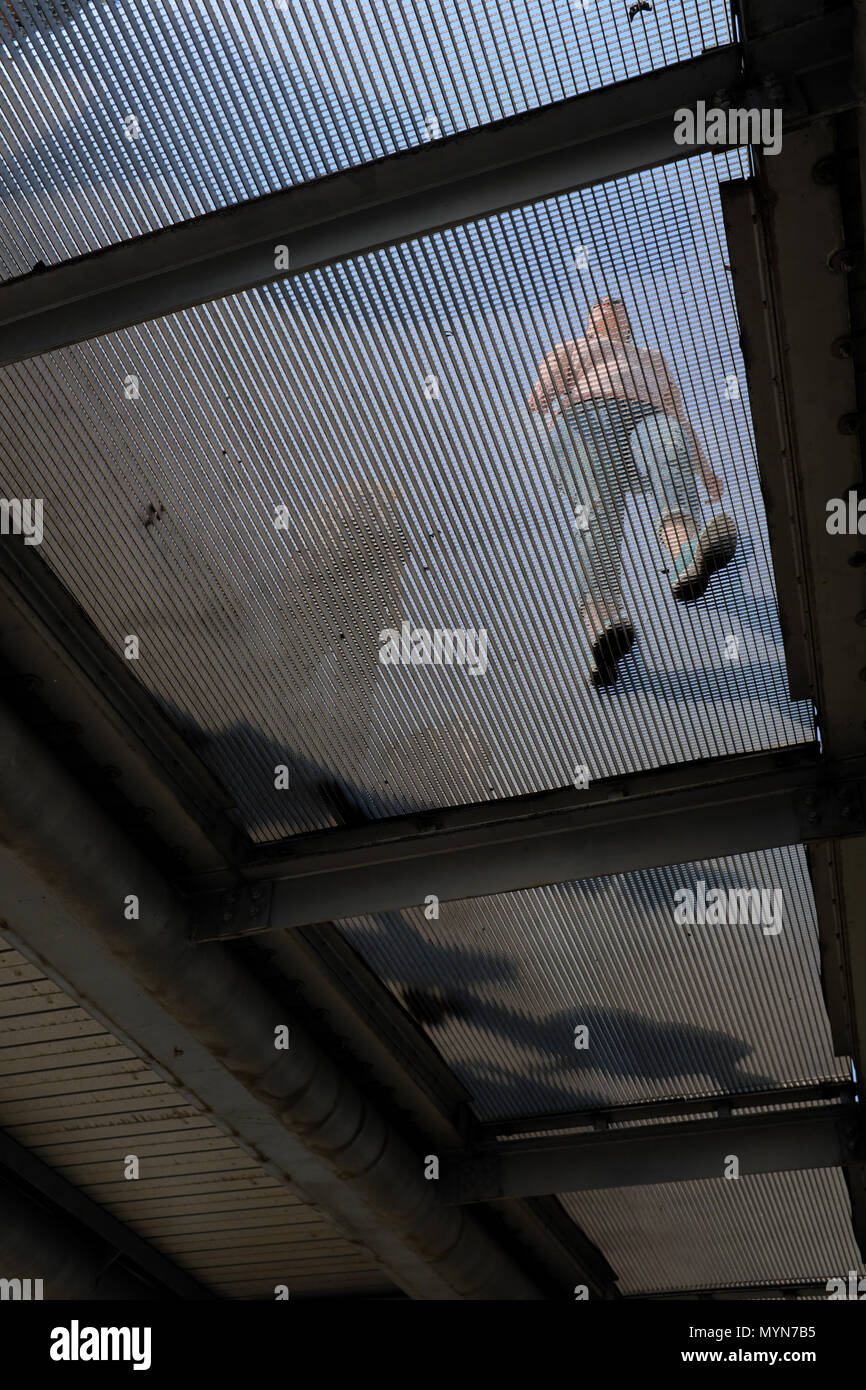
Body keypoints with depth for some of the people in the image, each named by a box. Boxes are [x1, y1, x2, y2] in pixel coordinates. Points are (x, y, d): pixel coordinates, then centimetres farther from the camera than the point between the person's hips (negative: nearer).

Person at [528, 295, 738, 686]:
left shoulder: (652, 360, 46)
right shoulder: (567, 350, 40)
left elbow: (678, 417, 33)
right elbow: (538, 402, 23)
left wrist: (703, 468, 19)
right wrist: (560, 378, 2)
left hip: (645, 418, 2)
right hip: (582, 416, -2)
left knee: (673, 446, -37)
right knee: (598, 507, -34)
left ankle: (688, 563, -68)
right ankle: (605, 624, -57)